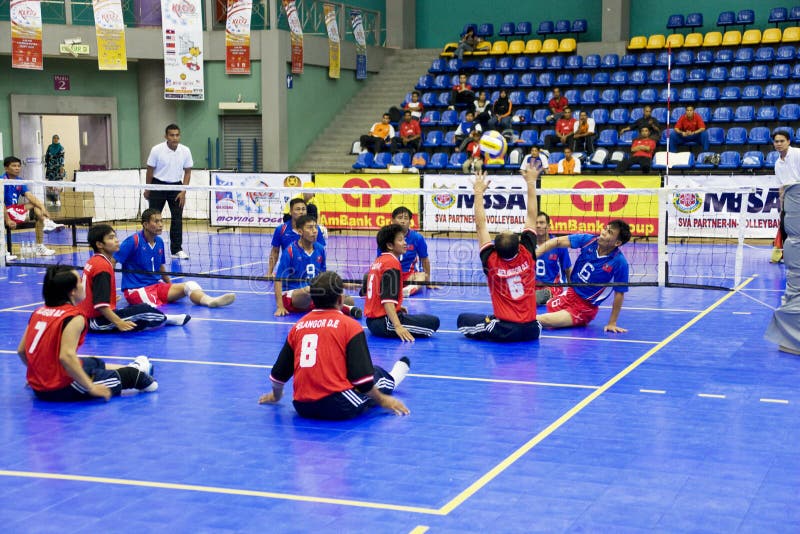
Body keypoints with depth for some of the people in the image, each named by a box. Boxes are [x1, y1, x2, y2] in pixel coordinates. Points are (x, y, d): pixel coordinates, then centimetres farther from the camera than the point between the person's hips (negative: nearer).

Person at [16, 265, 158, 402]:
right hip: (62, 390, -8)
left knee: (94, 363, 31)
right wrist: (91, 388, -23)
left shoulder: (39, 312, 5)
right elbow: (66, 356, -29)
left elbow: (21, 350, 8)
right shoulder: (74, 318, -18)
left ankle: (134, 369, 48)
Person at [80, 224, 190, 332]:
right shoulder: (103, 266, -18)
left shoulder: (93, 262, 11)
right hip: (97, 321, -11)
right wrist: (119, 323, -28)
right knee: (143, 310, -9)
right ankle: (165, 319, 13)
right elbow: (100, 304, -26)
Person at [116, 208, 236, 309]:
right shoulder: (133, 241, -10)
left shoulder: (159, 242, 11)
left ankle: (210, 300, -46)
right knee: (156, 305, -37)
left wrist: (172, 289, 23)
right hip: (136, 289, -5)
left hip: (157, 285, 5)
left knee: (190, 285, -20)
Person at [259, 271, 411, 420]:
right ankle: (392, 379, 48)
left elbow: (279, 373, 16)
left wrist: (276, 396, 35)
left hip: (303, 408, 5)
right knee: (377, 374, 20)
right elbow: (362, 377, -8)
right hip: (339, 409, -5)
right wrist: (383, 400, 6)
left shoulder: (298, 326, 10)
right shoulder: (350, 325, -4)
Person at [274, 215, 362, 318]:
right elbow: (279, 280, -12)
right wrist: (280, 307, -20)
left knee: (348, 300, -11)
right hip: (291, 296, -6)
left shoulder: (320, 249, 5)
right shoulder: (290, 251, -10)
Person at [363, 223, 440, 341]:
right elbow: (388, 299, -24)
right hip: (384, 321, -9)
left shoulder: (377, 261, 13)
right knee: (433, 322, -10)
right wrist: (398, 326, -32)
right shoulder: (392, 263, -14)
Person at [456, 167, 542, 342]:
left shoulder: (492, 261, -11)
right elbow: (532, 218, 3)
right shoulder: (527, 255, -6)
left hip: (504, 331, -3)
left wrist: (479, 193, 4)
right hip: (530, 330, 4)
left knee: (463, 320, 15)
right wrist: (531, 184, 7)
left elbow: (480, 224, -3)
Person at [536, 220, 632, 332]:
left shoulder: (619, 262, -21)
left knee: (545, 320, -20)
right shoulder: (589, 240, -9)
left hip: (585, 307, -5)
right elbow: (558, 242, -6)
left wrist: (612, 323, -12)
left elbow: (619, 294, -14)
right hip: (570, 294, 5)